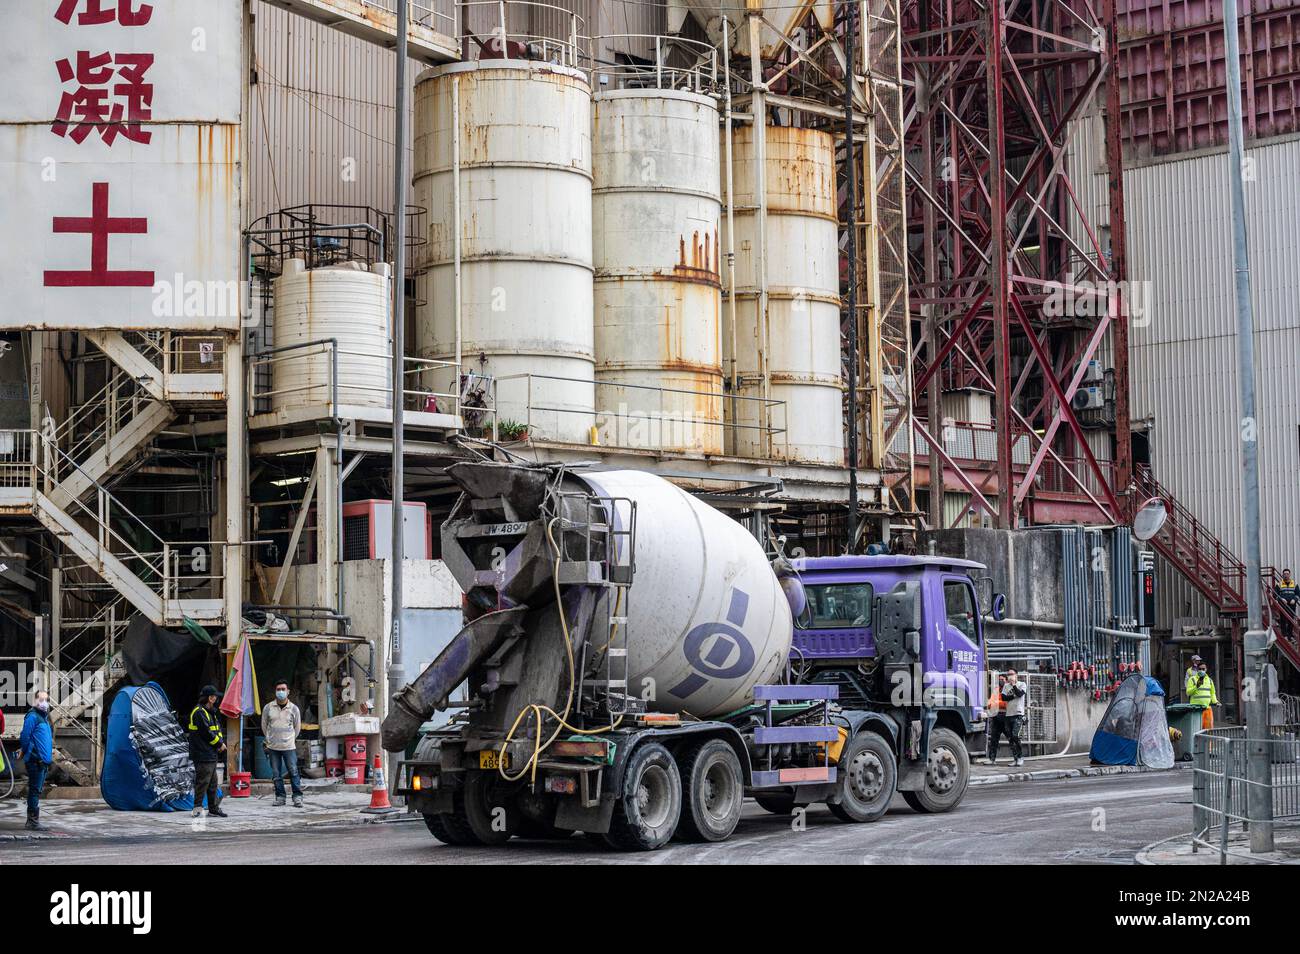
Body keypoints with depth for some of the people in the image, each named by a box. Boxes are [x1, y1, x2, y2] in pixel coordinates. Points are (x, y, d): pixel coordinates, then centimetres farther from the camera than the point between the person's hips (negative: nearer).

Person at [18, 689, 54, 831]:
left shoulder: (44, 717, 18)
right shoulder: (32, 716, -10)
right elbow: (25, 737, -14)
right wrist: (25, 751, -5)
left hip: (43, 761, 9)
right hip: (36, 760, -9)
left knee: (36, 791, 13)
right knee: (35, 790, -8)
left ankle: (31, 820, 19)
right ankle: (33, 821, -7)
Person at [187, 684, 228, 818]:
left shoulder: (209, 712, 18)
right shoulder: (199, 712, -15)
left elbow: (217, 729, 18)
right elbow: (207, 732, -19)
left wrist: (220, 742, -1)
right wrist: (219, 744, -8)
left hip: (211, 754, 11)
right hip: (203, 755, -11)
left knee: (213, 782, 13)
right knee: (203, 781, -8)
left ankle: (214, 808, 18)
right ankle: (198, 806, -3)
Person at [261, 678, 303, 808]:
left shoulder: (294, 708, 0)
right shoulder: (268, 708, 1)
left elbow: (297, 727, 13)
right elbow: (264, 726, 14)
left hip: (289, 747, -1)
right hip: (273, 748, 1)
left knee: (293, 772, -5)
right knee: (276, 774, 5)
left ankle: (297, 797, -1)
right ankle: (280, 797, 13)